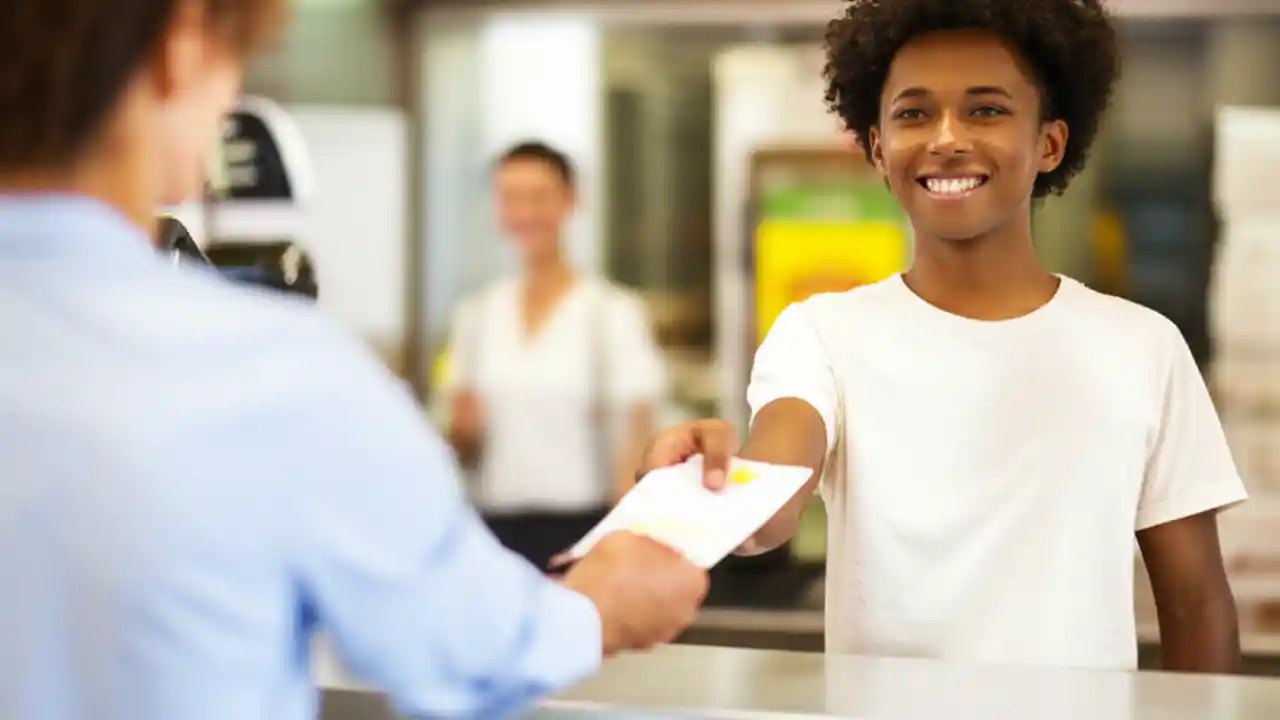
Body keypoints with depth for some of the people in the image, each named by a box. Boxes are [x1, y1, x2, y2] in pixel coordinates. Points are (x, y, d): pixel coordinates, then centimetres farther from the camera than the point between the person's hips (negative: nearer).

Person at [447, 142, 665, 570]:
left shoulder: (613, 312, -4)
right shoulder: (476, 314, 10)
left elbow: (635, 442, -6)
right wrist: (462, 428, -6)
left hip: (579, 530, -4)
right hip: (498, 529, 4)